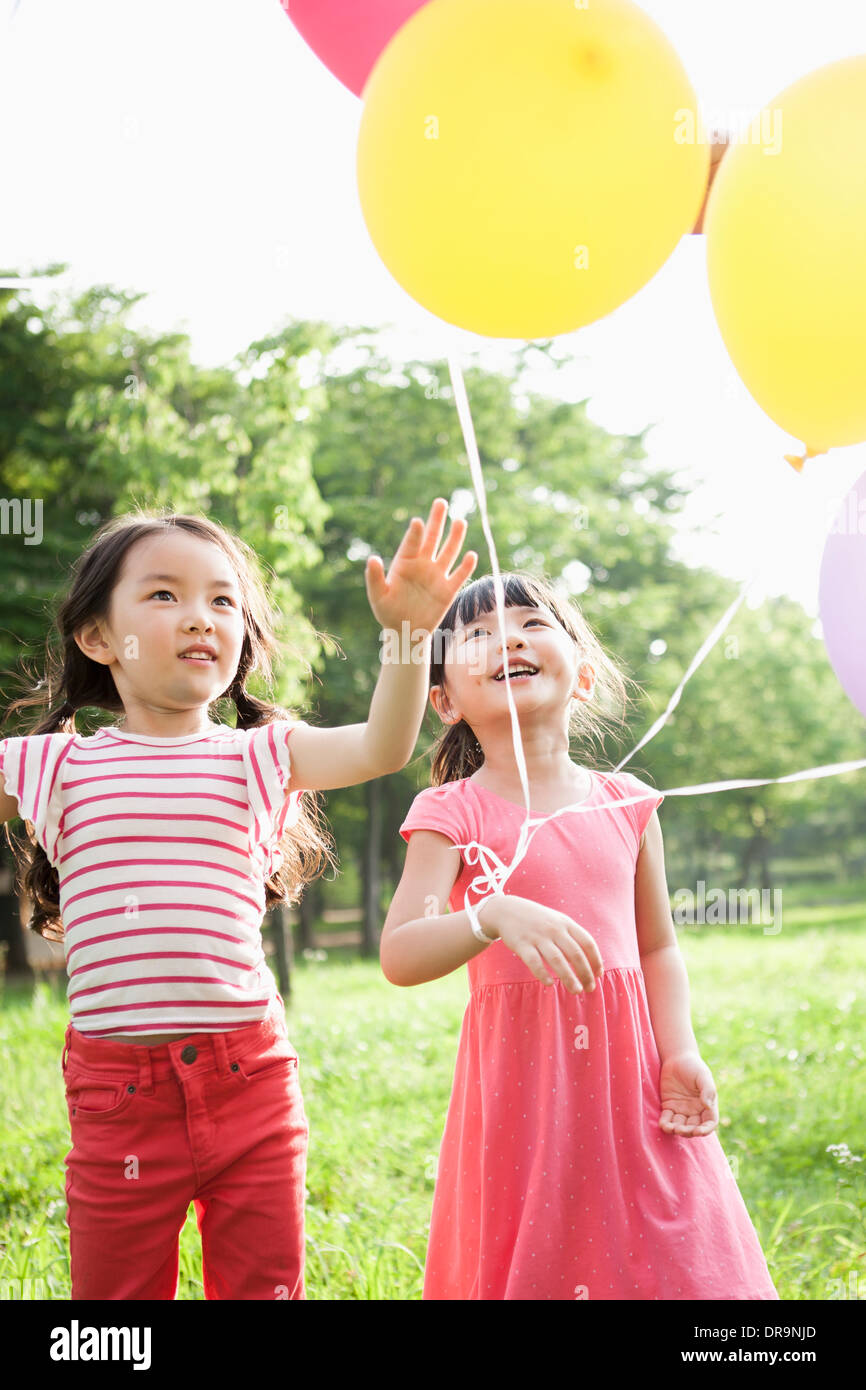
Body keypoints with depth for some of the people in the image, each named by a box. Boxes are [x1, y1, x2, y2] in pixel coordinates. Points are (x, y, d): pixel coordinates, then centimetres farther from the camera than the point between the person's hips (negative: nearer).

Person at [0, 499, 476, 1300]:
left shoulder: (257, 758, 4)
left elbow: (382, 748, -10)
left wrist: (407, 634, -24)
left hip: (250, 1080, 1)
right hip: (119, 1091, 0)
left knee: (264, 1286, 10)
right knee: (119, 1293, 10)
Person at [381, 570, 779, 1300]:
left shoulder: (626, 804, 7)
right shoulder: (454, 813, -4)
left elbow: (658, 946, 13)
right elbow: (400, 955, -15)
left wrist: (680, 1051, -3)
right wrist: (494, 917, -33)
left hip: (629, 1073, 3)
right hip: (523, 1078, -3)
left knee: (673, 1253, 4)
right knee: (528, 1261, 0)